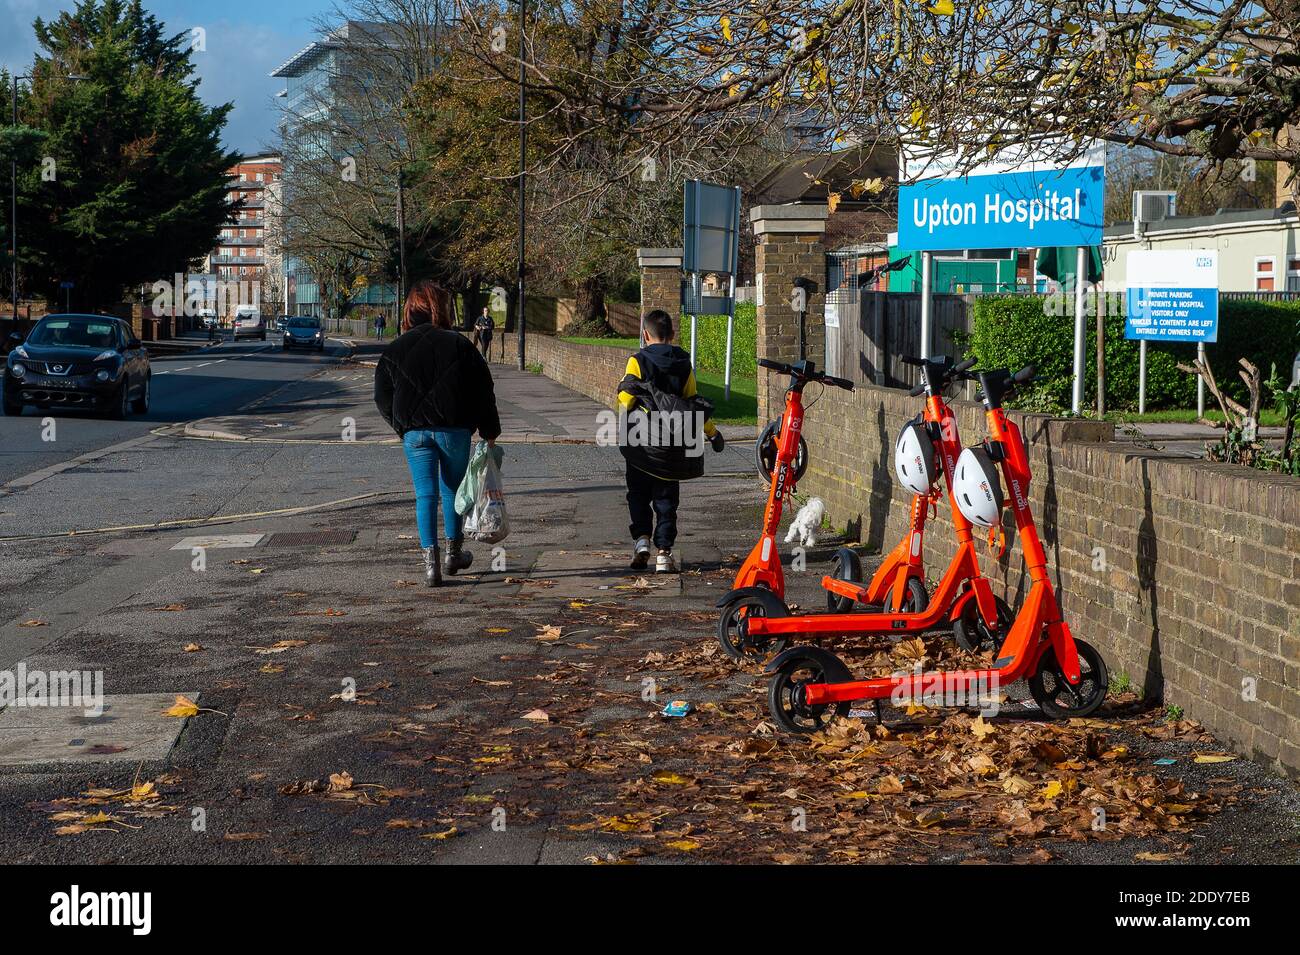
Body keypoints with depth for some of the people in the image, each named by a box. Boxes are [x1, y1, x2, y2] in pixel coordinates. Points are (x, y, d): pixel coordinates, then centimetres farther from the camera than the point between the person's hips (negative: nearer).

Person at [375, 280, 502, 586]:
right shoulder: (458, 345, -3)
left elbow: (382, 397, 7)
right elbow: (483, 391, 0)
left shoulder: (395, 349, 4)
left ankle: (430, 563, -7)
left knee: (425, 495, 2)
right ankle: (453, 554, 27)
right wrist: (489, 432, 8)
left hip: (414, 432, 1)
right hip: (454, 429, -1)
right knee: (452, 490, 16)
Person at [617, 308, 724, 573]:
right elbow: (693, 402, 4)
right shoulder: (683, 364, 2)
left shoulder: (638, 361, -7)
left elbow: (624, 400, -12)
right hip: (671, 443, 2)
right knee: (666, 497, 8)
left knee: (638, 493, 13)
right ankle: (664, 552, 2)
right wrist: (711, 431, 14)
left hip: (640, 442, -2)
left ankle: (641, 539, -3)